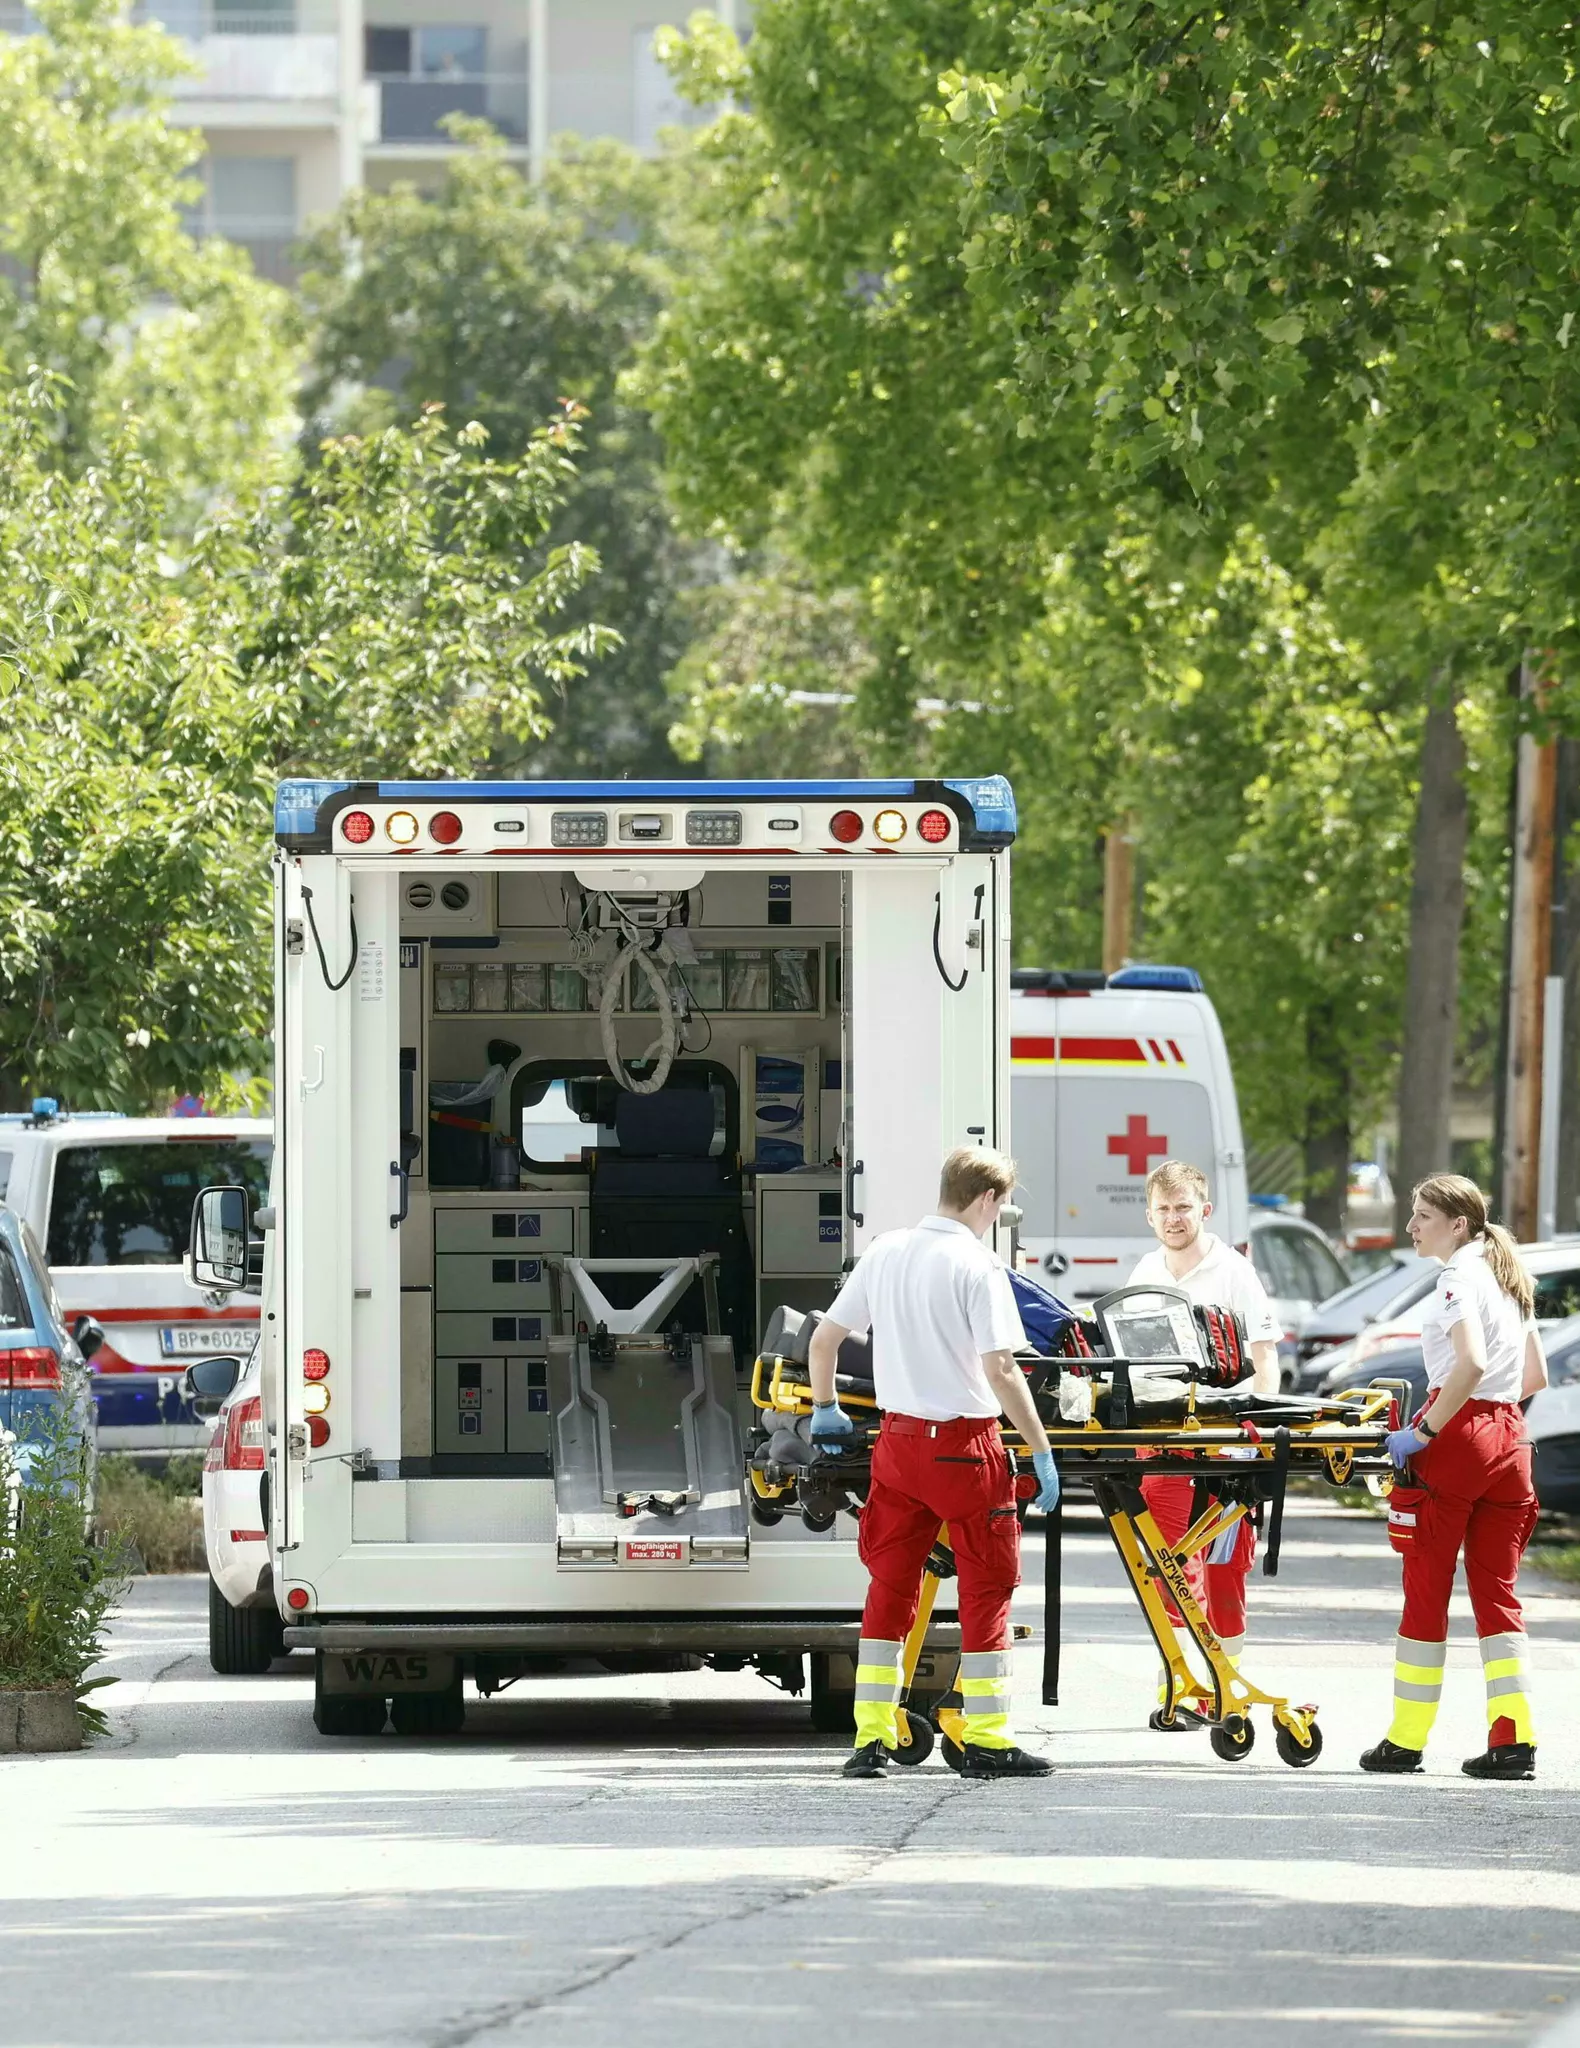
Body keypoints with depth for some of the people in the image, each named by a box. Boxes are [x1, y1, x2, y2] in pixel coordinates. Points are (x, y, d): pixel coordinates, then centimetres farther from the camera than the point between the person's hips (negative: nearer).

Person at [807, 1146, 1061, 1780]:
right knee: (986, 1589, 3)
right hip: (965, 1443, -6)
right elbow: (1001, 1371, -18)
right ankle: (985, 1740, 3)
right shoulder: (977, 1266, -13)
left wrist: (825, 1410, 27)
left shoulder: (885, 1252, 6)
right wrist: (1041, 1452, -12)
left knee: (890, 1586, 11)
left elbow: (824, 1338, 12)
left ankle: (871, 1738, 10)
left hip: (897, 1439, 6)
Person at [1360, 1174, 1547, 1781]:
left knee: (1426, 1591, -1)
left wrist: (1424, 1431, -18)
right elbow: (1535, 1376, 21)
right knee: (1497, 1590, 7)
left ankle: (1406, 1742, 2)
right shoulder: (1509, 1280, 16)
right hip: (1508, 1436, 8)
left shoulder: (1458, 1277, -10)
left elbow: (1472, 1364, -24)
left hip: (1457, 1435, -8)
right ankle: (1514, 1738, -1)